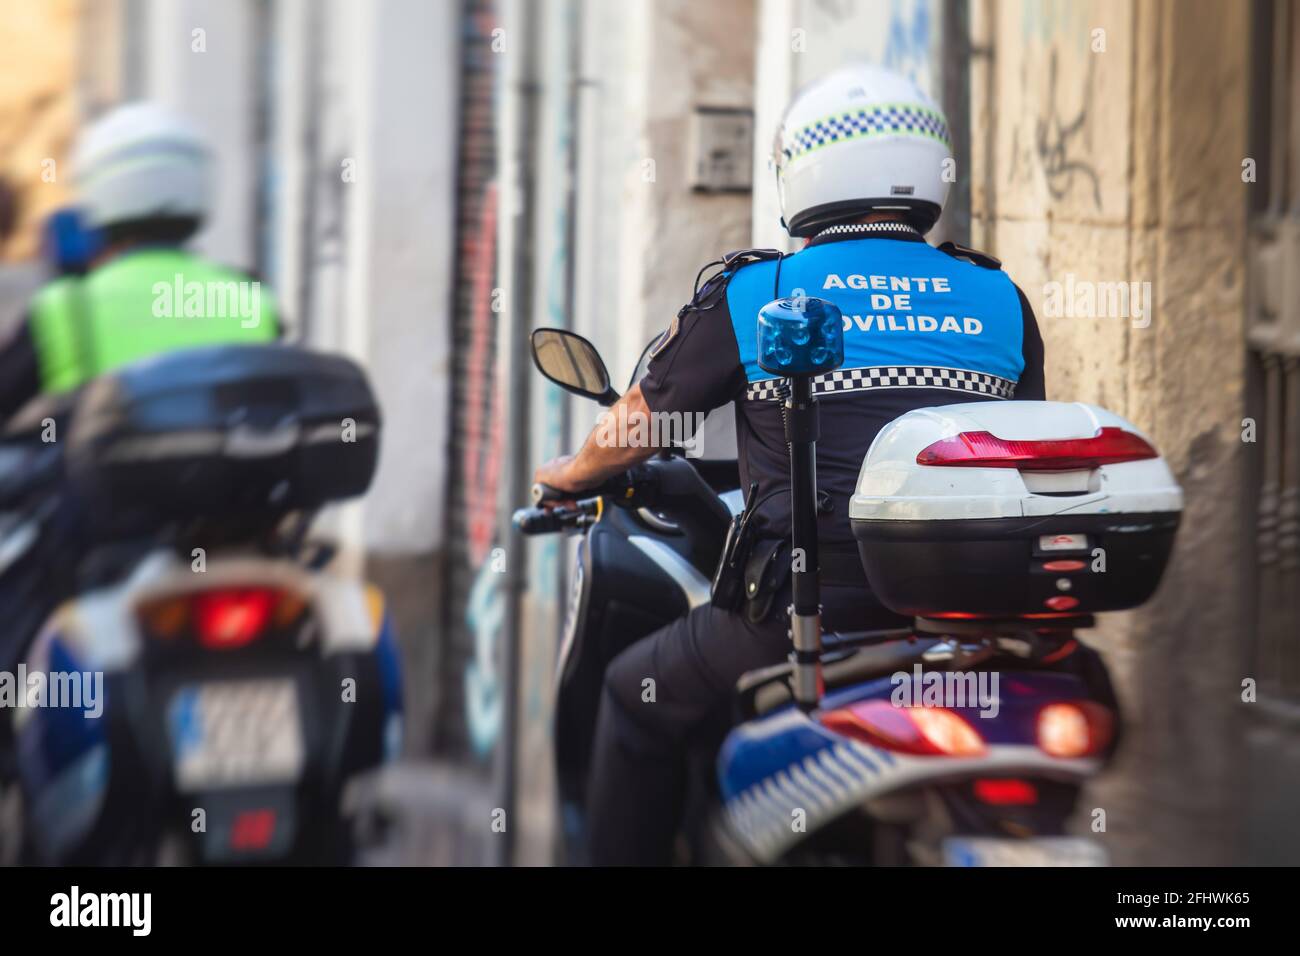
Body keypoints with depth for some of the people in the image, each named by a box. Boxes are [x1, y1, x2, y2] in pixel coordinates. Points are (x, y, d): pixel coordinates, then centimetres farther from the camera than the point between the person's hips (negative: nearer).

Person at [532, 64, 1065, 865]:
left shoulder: (752, 295, -2)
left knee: (641, 699, 19)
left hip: (814, 606, -4)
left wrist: (568, 473, 32)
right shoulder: (1000, 299, 8)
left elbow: (636, 428, 10)